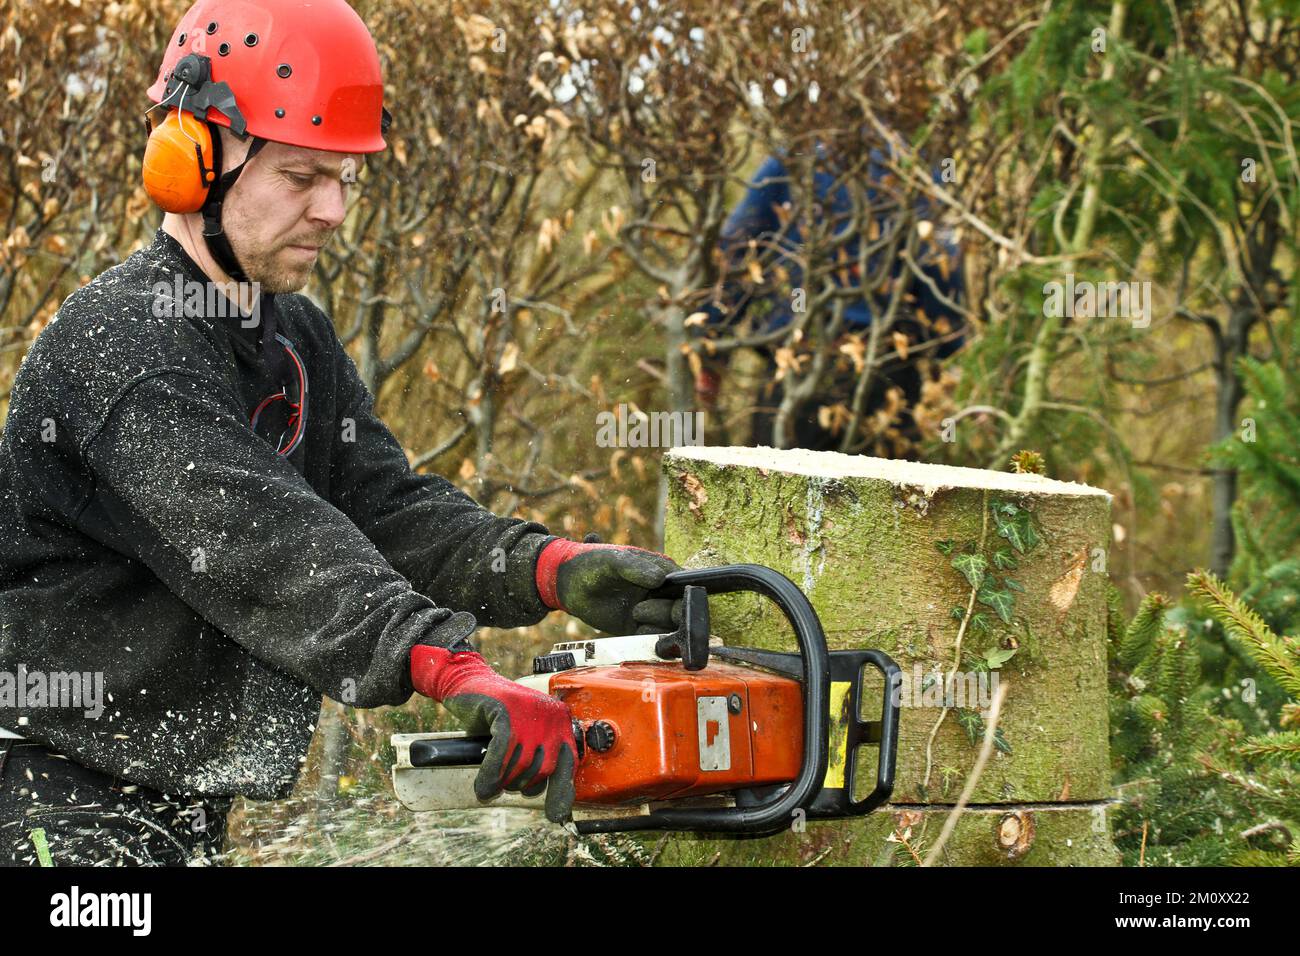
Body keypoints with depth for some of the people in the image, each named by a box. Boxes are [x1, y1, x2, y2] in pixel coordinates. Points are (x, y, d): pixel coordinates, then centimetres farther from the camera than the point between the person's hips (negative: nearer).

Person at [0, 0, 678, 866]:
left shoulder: (301, 345, 12)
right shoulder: (119, 342, -21)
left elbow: (390, 510, 0)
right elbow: (258, 543, -34)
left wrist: (554, 568, -19)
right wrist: (455, 671, -46)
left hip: (187, 813, 9)